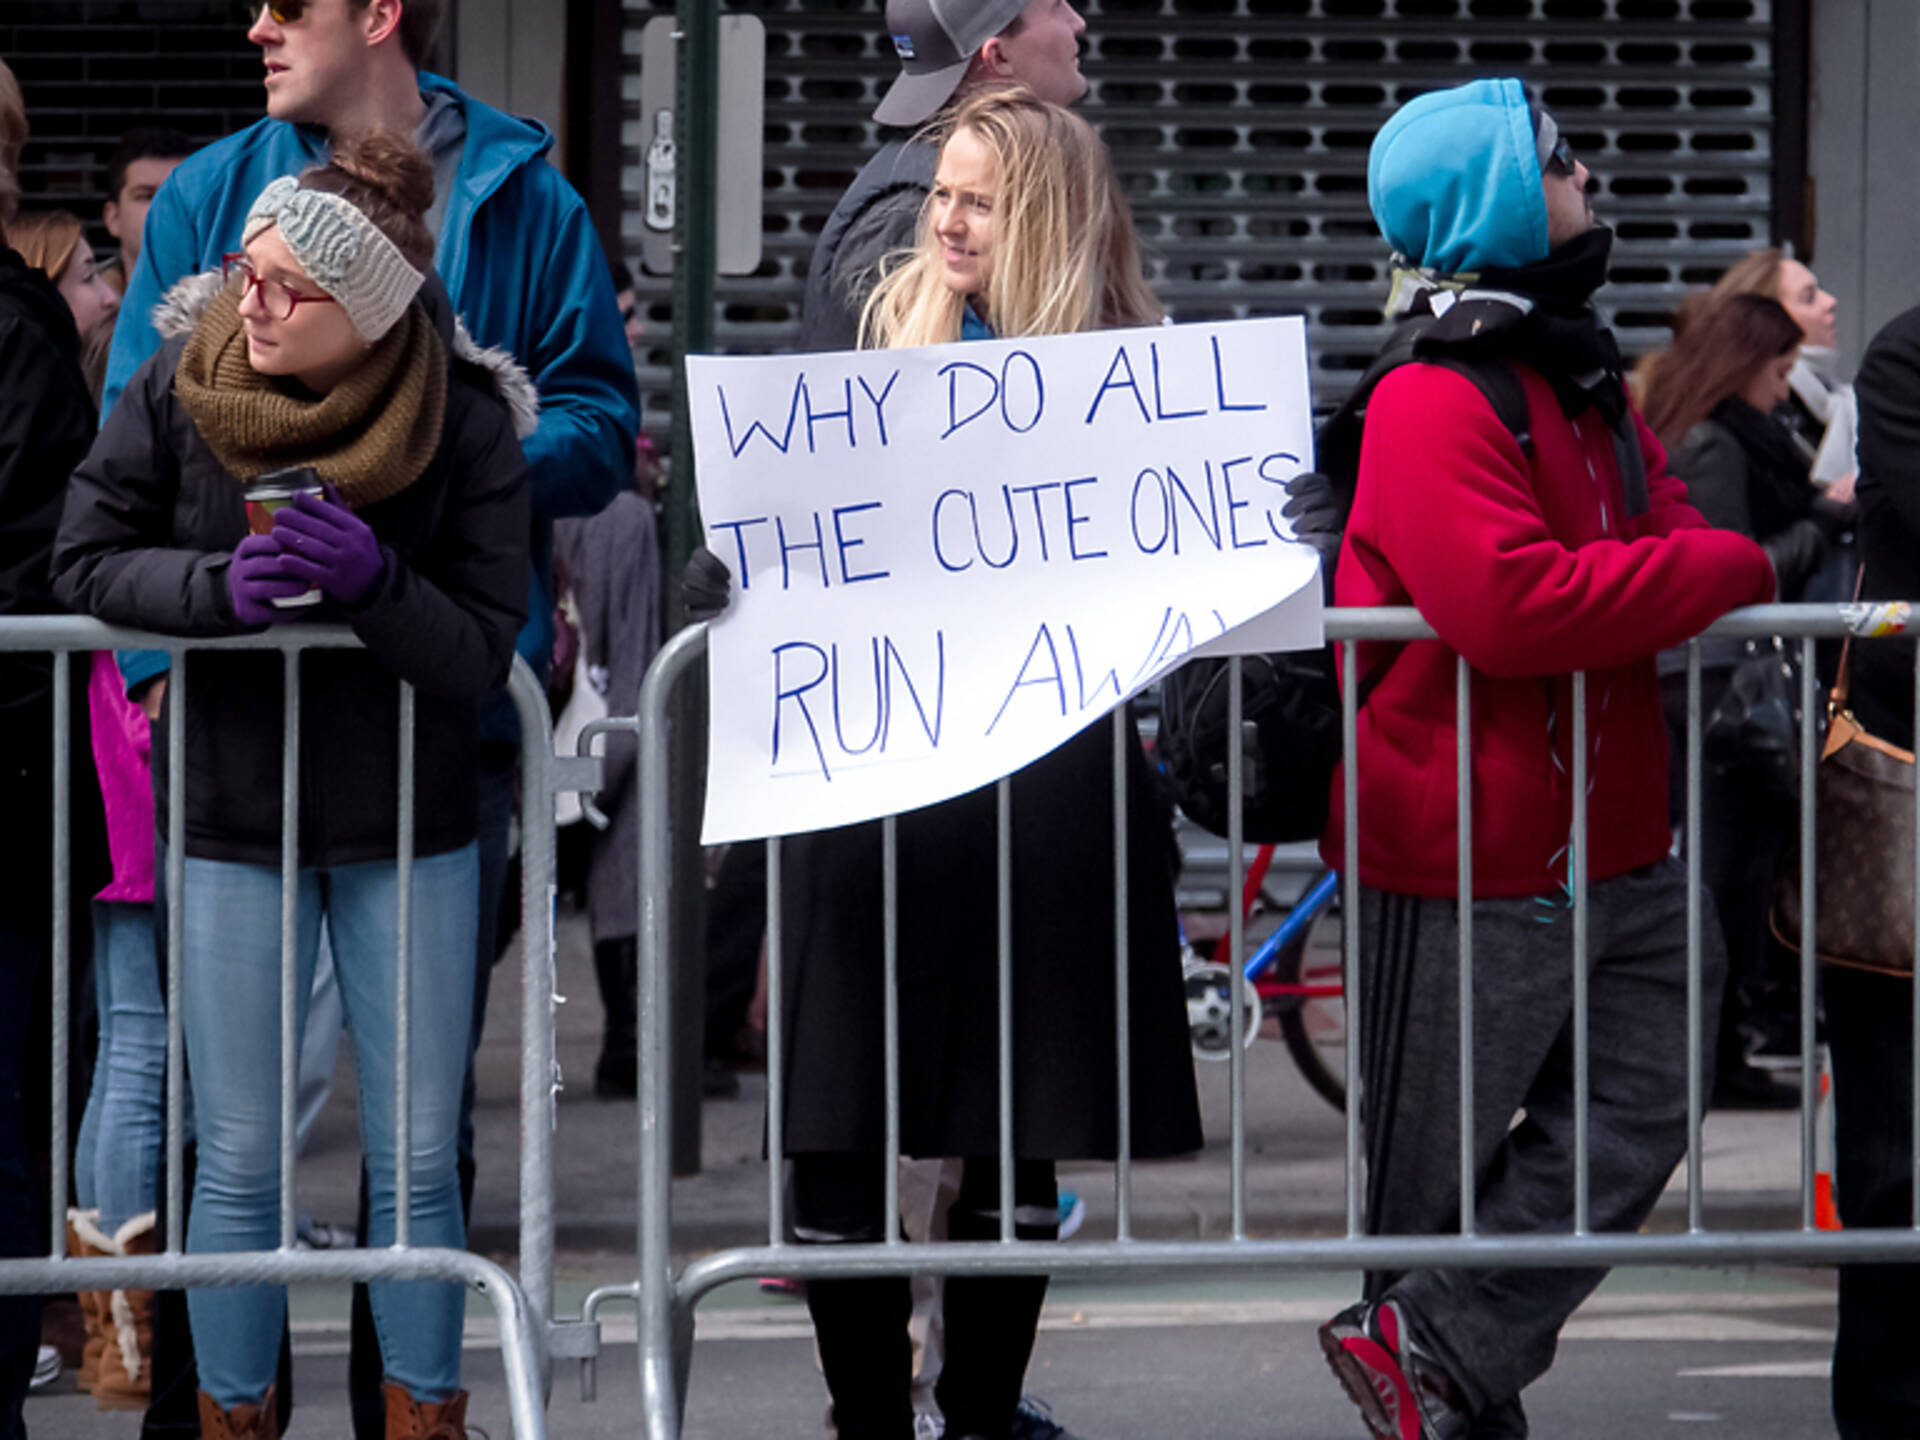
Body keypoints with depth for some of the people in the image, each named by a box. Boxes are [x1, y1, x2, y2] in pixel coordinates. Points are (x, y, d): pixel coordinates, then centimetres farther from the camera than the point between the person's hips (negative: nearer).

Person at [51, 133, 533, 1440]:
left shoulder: (465, 422, -13)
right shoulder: (179, 388, -10)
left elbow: (484, 648, -13)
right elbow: (87, 561, -3)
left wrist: (377, 582, -31)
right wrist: (216, 587, -20)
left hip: (411, 829, 0)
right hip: (233, 814, 0)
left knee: (418, 1158, 5)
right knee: (240, 1161, 4)